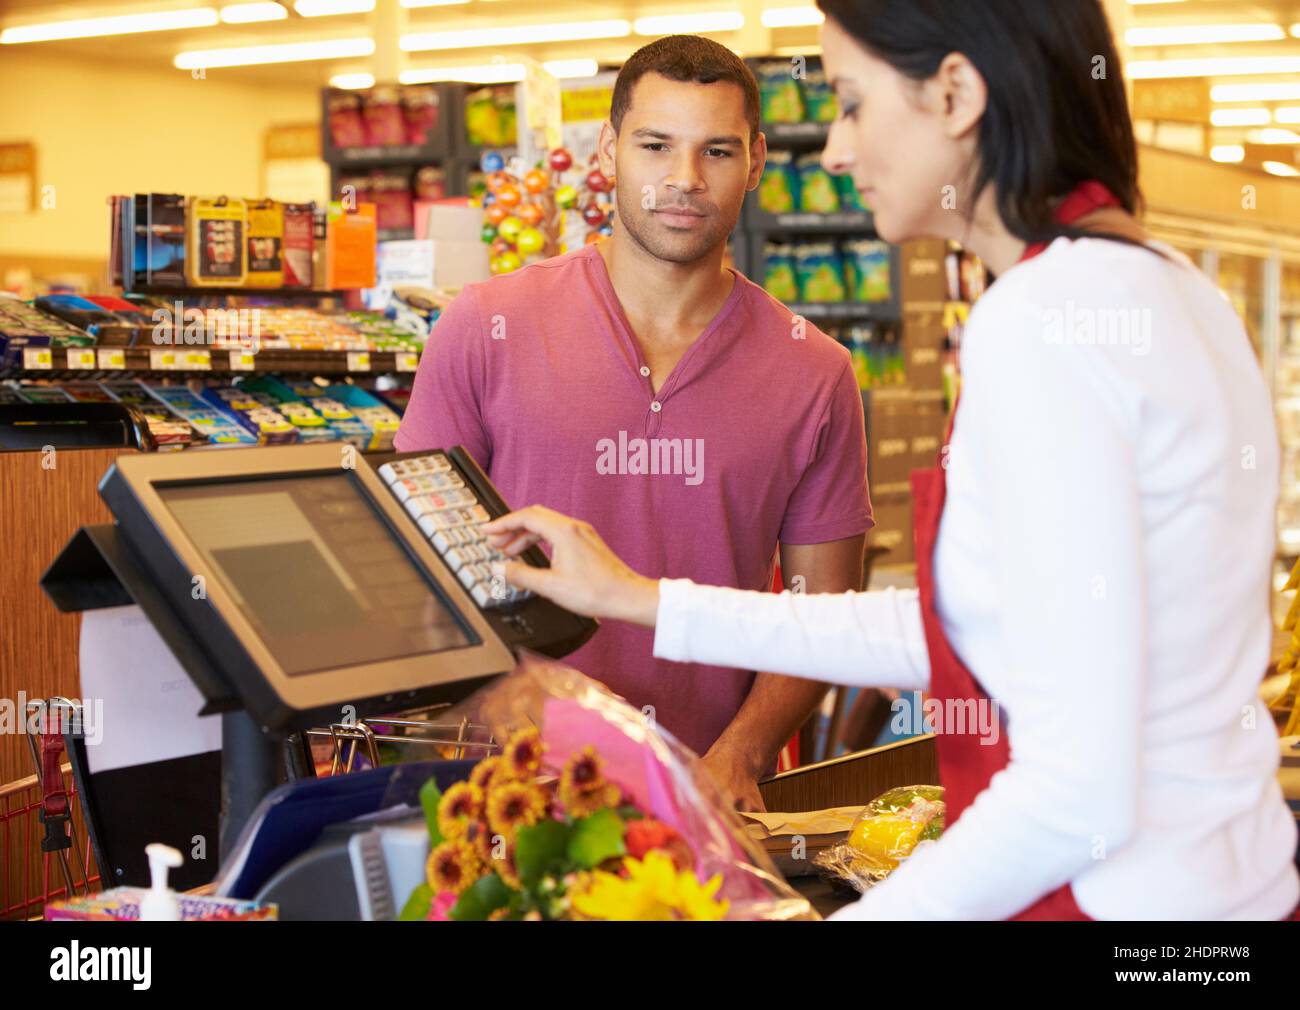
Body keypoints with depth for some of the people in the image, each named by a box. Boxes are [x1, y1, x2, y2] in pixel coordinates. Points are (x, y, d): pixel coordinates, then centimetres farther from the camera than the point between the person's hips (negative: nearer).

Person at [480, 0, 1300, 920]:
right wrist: (644, 602, 14)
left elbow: (1078, 791, -26)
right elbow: (955, 628, 12)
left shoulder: (1038, 324, -22)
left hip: (1122, 895, -9)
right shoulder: (1155, 283, 7)